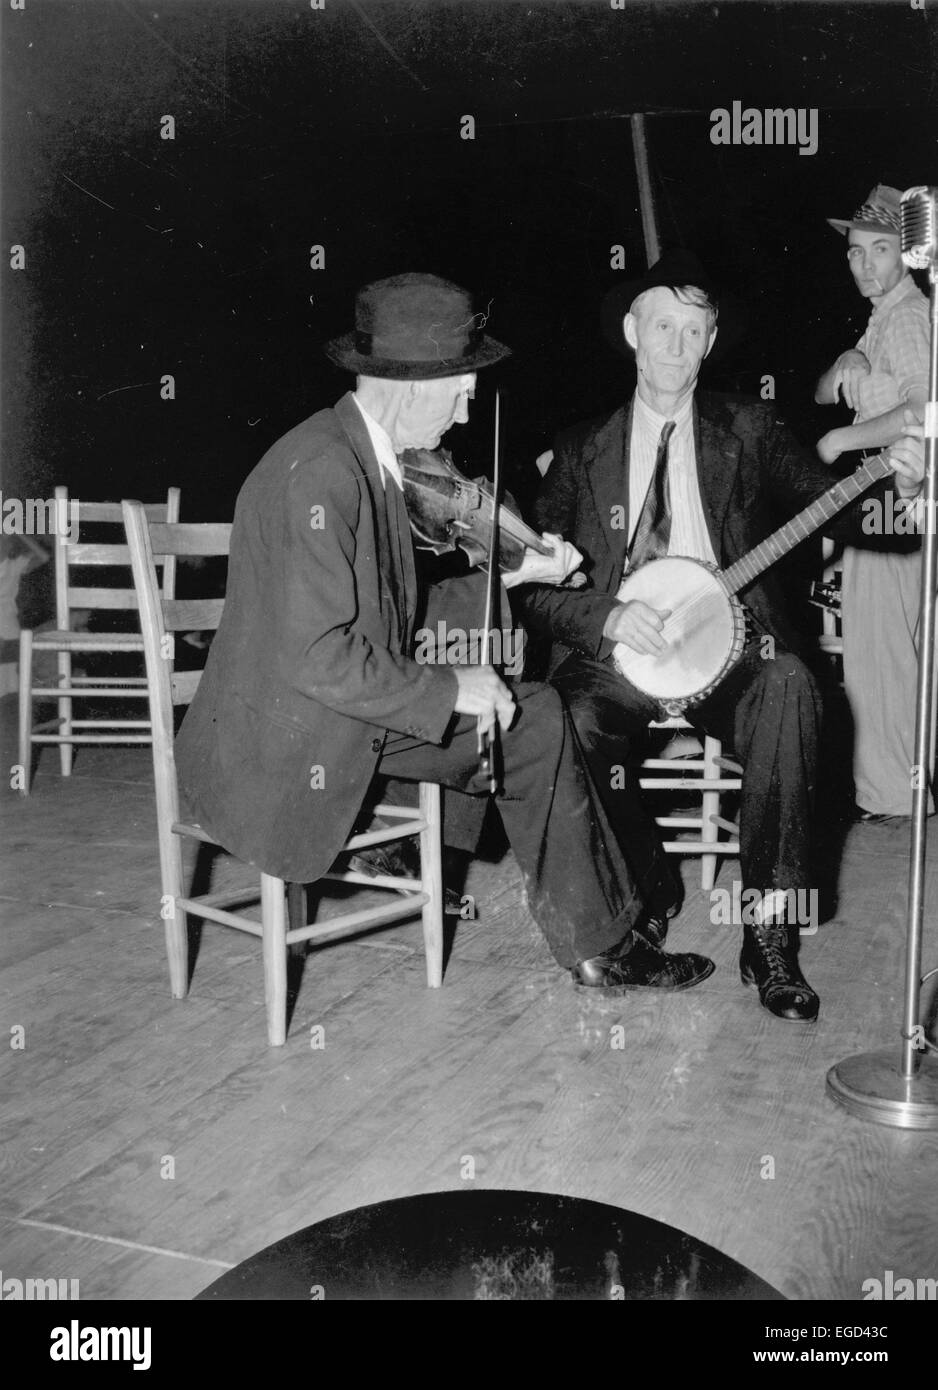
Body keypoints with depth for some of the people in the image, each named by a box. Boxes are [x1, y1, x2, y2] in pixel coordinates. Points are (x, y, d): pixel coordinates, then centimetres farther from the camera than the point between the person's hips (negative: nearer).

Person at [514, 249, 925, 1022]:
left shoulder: (745, 430, 11)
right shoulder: (582, 452, 10)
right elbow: (534, 583, 4)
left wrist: (896, 485, -22)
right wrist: (608, 618, -15)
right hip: (617, 655, 0)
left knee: (789, 686, -33)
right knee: (574, 715, -32)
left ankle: (770, 930, -24)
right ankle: (648, 899, -7)